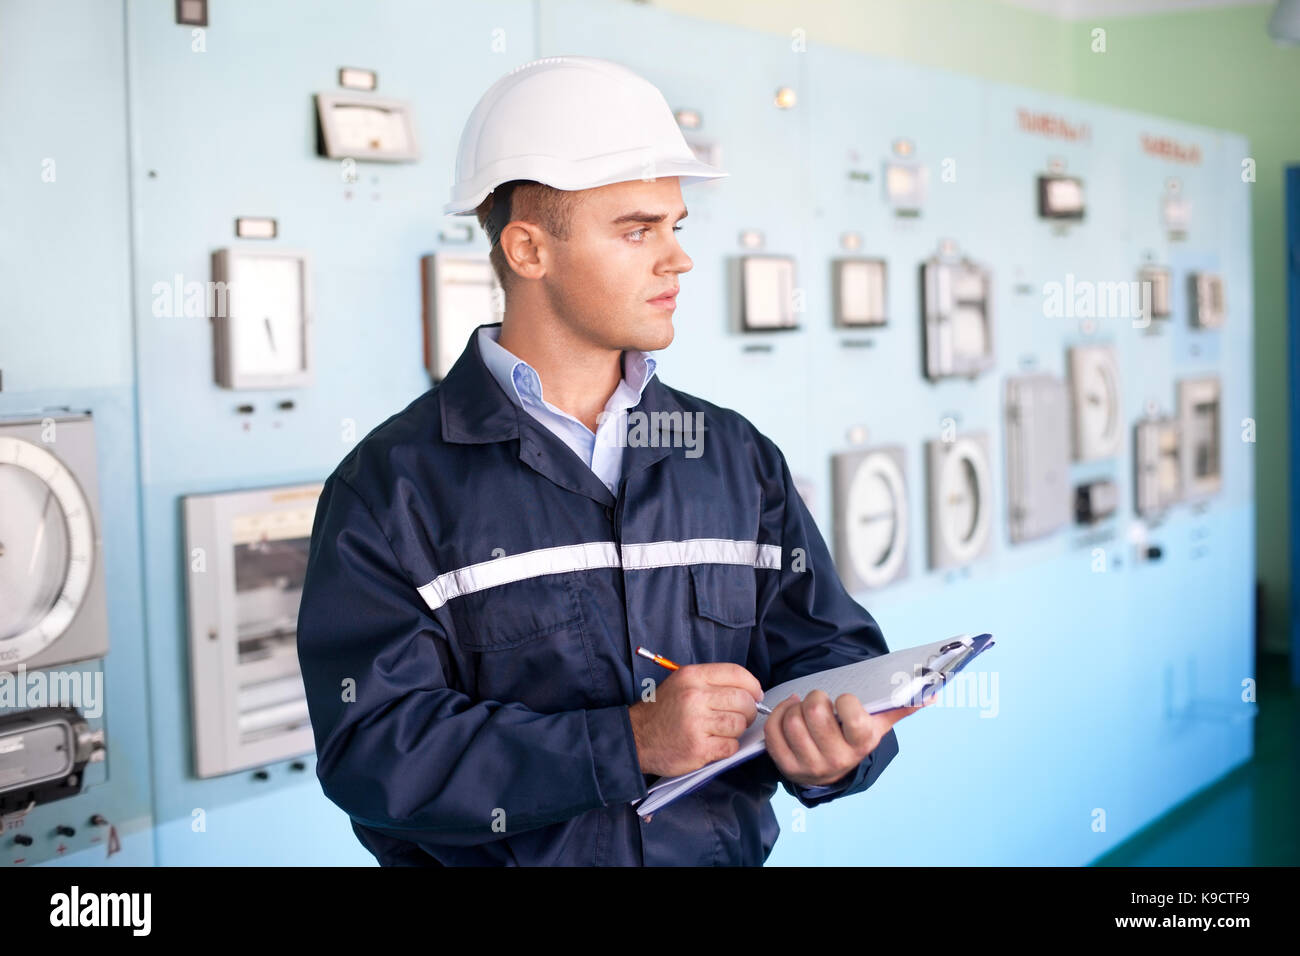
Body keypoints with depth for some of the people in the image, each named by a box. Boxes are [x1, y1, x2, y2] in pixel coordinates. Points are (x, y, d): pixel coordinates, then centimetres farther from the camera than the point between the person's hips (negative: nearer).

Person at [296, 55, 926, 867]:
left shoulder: (738, 458, 12)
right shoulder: (394, 487, -2)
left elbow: (824, 646, 11)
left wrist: (838, 744, -11)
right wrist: (629, 743, -17)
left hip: (723, 852, 3)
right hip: (506, 857, -3)